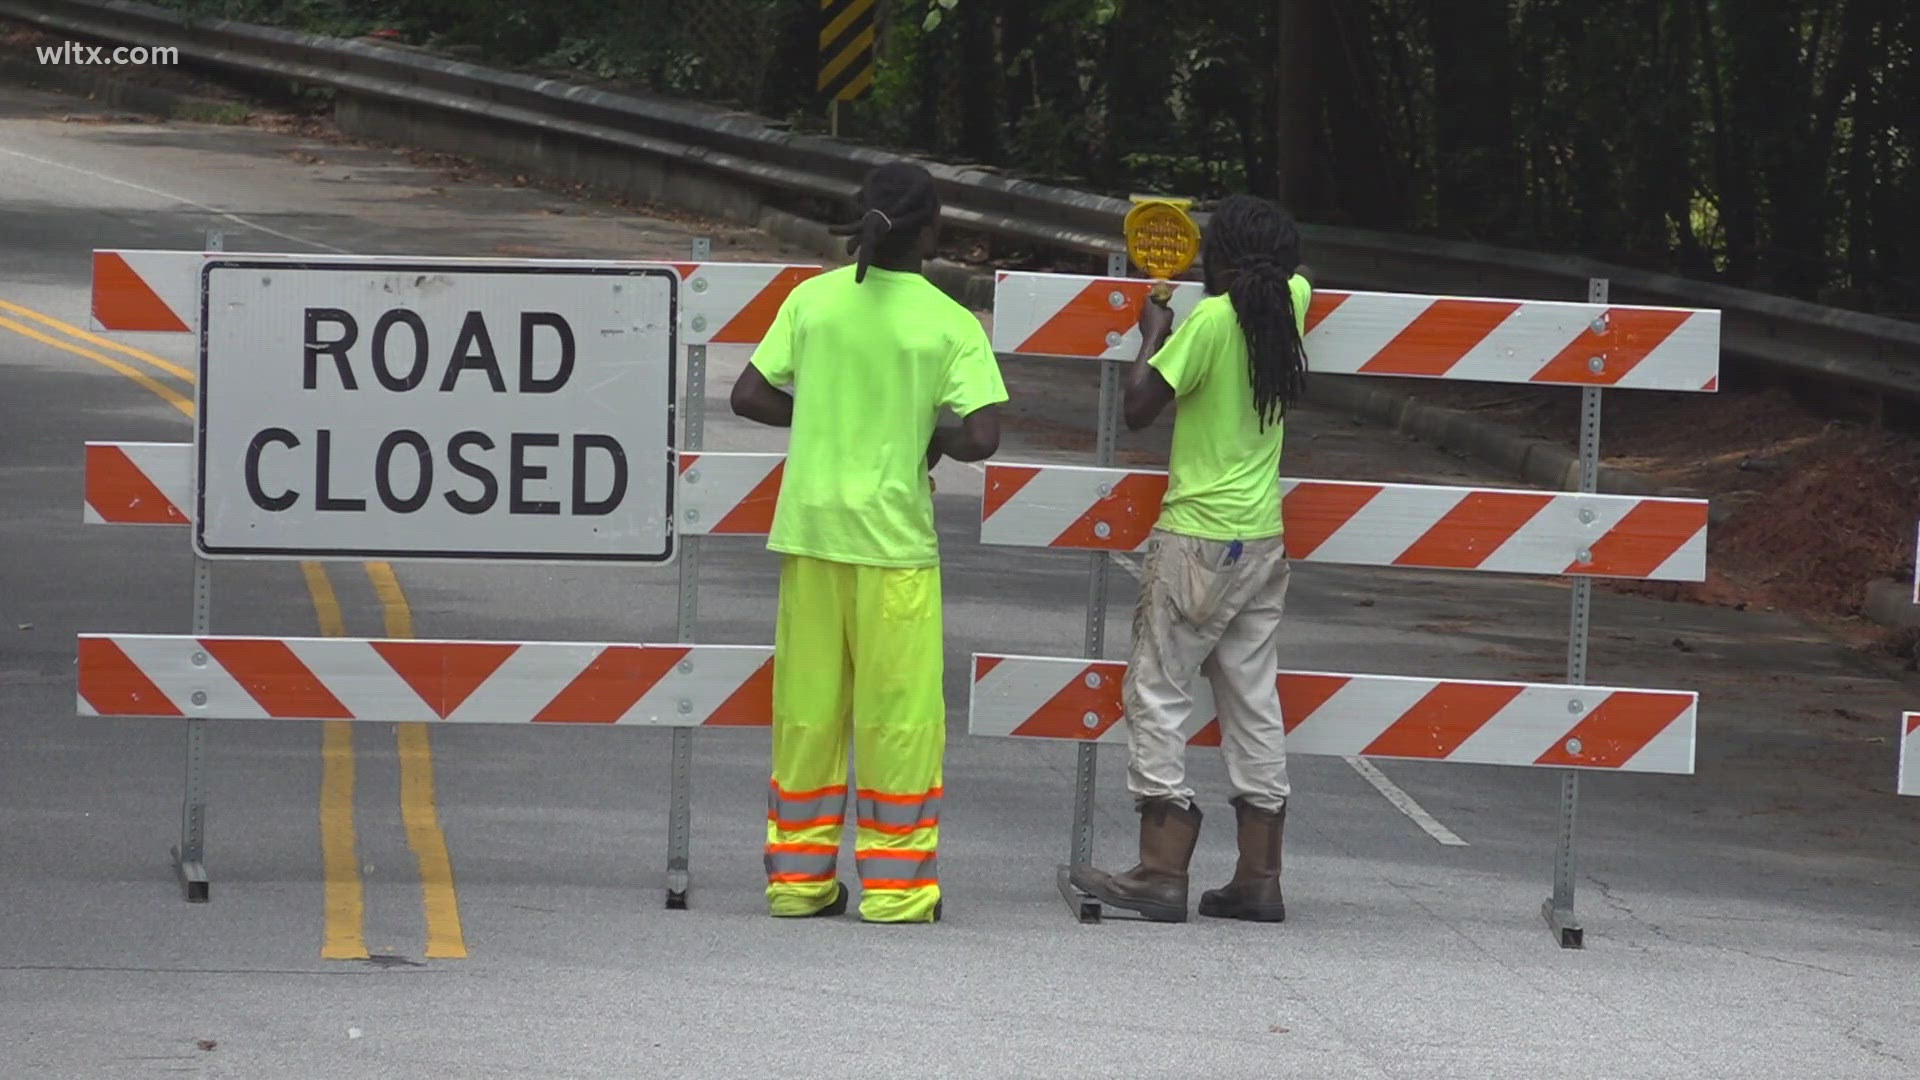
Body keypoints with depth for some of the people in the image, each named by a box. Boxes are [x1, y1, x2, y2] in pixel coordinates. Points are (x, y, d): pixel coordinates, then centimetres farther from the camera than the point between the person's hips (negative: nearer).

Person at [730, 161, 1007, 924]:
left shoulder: (813, 299, 0)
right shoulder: (949, 325, -9)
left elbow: (750, 396, 2)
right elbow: (982, 436, -17)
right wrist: (935, 441, 4)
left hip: (809, 523, 4)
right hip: (894, 532, -4)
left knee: (806, 703, 11)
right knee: (899, 711, 4)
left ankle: (799, 877, 15)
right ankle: (894, 883, 5)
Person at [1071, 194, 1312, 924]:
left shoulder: (1211, 321, -15)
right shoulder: (1291, 307, 4)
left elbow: (1138, 407, -11)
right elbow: (1296, 272, 29)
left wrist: (1153, 333, 2)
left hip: (1197, 540, -7)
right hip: (1263, 540, 7)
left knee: (1158, 696, -2)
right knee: (1253, 703, 9)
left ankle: (1161, 873, -6)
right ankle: (1259, 877, 9)